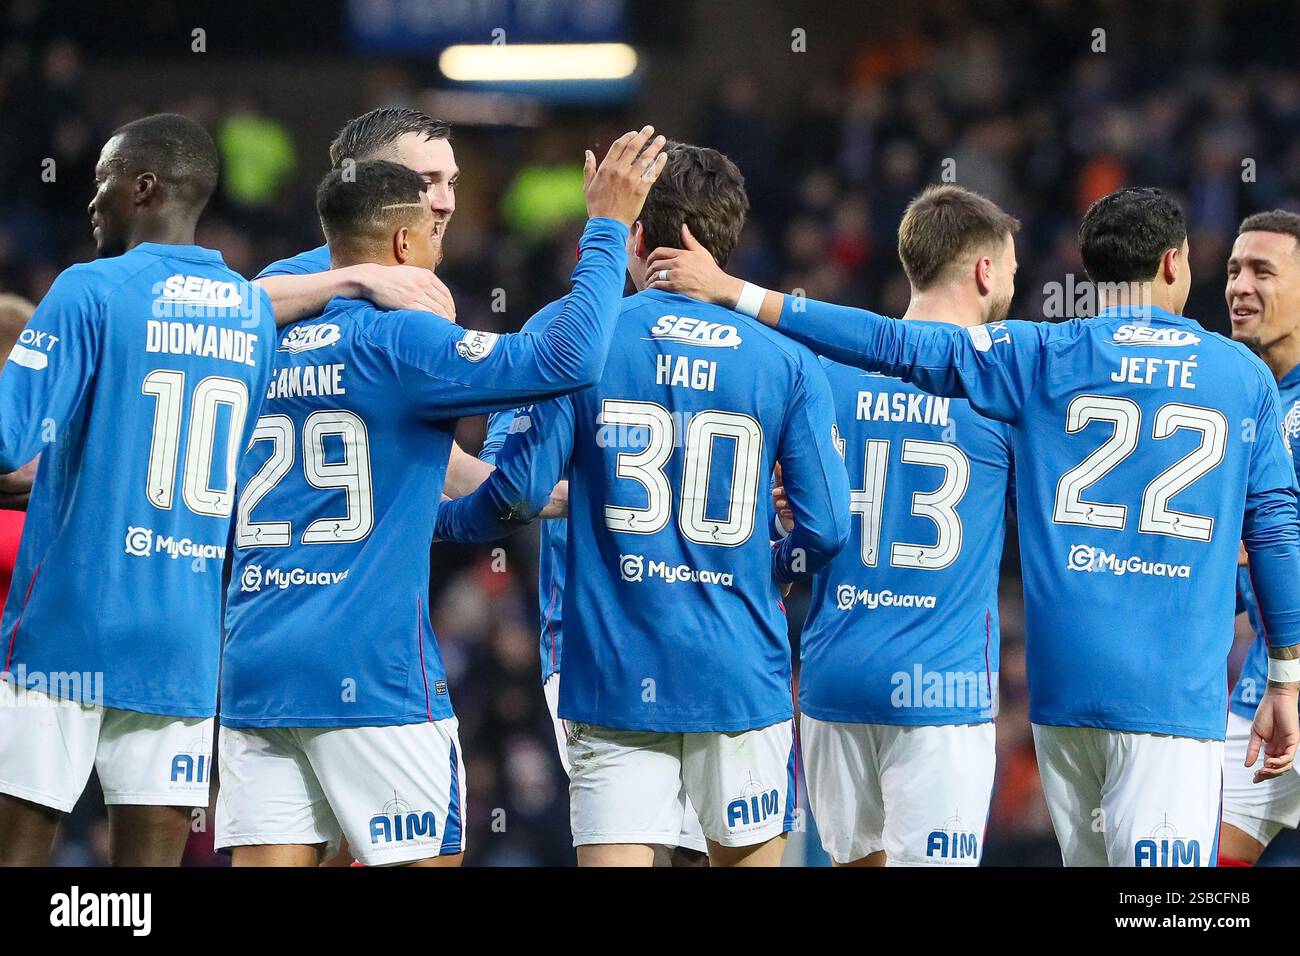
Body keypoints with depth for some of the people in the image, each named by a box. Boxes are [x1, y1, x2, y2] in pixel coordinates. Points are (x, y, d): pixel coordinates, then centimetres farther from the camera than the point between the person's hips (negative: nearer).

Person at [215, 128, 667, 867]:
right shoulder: (396, 342, -7)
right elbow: (567, 359, -15)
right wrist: (608, 227, -4)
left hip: (254, 667, 6)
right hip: (371, 669, -6)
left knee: (272, 860, 1)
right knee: (431, 856, 4)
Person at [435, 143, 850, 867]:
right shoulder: (788, 365, 1)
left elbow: (520, 493, -6)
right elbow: (826, 529, -2)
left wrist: (438, 519, 14)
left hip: (613, 670, -1)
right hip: (742, 672, 1)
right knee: (748, 858, 11)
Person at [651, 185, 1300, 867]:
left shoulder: (1042, 357, 5)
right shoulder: (1244, 375, 7)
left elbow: (897, 346, 0)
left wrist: (737, 293, 4)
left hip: (1063, 683, 2)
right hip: (1176, 695, -2)